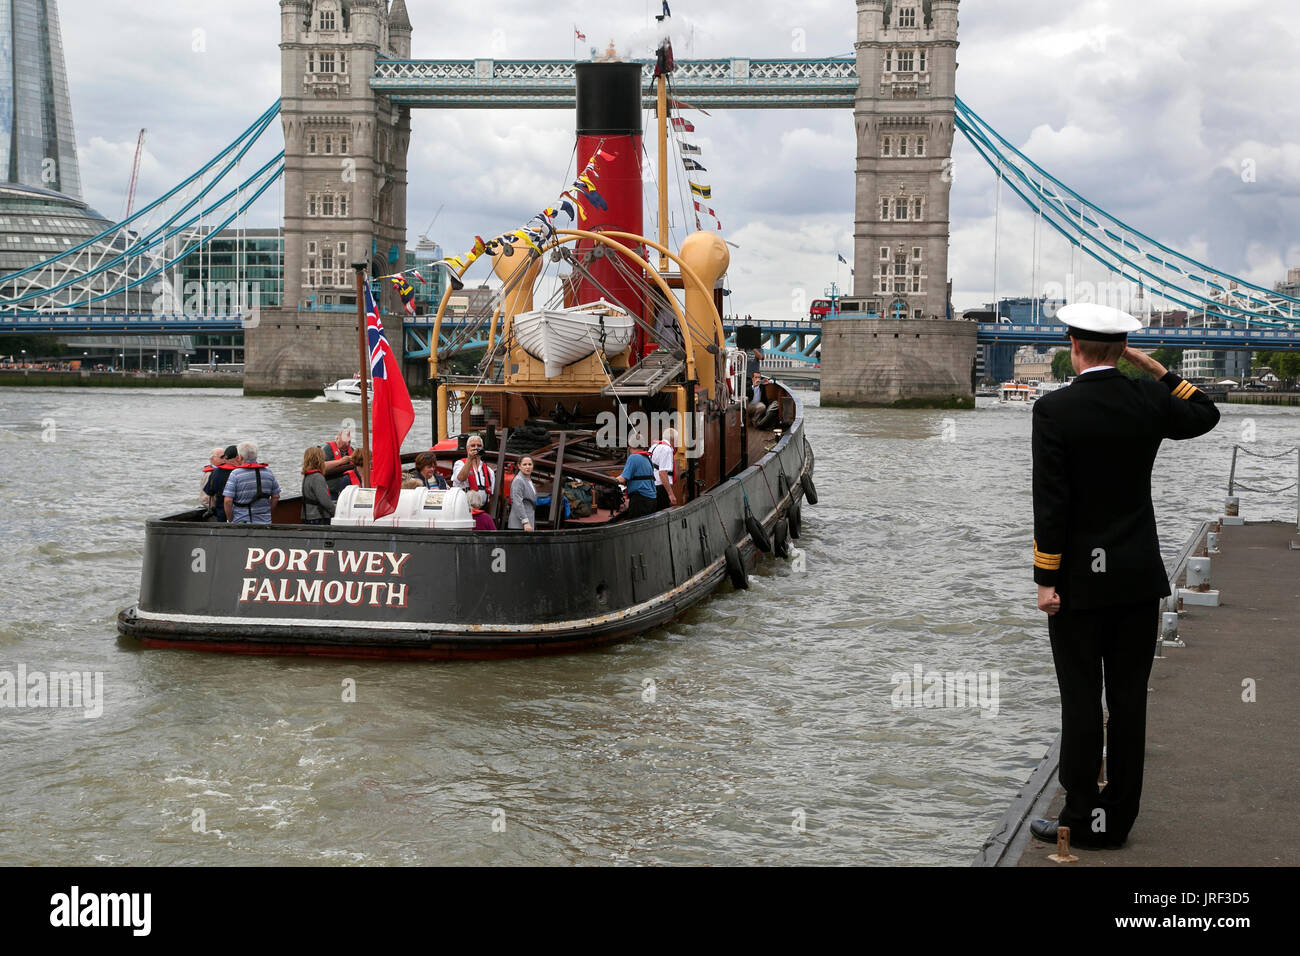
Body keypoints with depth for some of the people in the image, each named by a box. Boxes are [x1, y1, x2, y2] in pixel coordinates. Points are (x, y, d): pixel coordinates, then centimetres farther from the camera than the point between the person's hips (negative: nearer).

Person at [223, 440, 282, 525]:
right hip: (264, 523, 3)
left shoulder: (235, 474, -7)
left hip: (241, 522, -3)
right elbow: (276, 497, 10)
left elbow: (228, 500, -11)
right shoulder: (268, 472, 5)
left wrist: (230, 521, 0)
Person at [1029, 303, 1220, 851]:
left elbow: (1051, 502, -15)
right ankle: (1118, 819, 14)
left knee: (1081, 699, 2)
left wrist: (1045, 580, -9)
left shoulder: (1055, 410, -13)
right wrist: (1154, 368, 15)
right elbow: (1205, 415, 20)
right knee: (1129, 699, 9)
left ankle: (1083, 819, 5)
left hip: (1078, 579, -4)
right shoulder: (1147, 400, -2)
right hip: (1138, 578, 4)